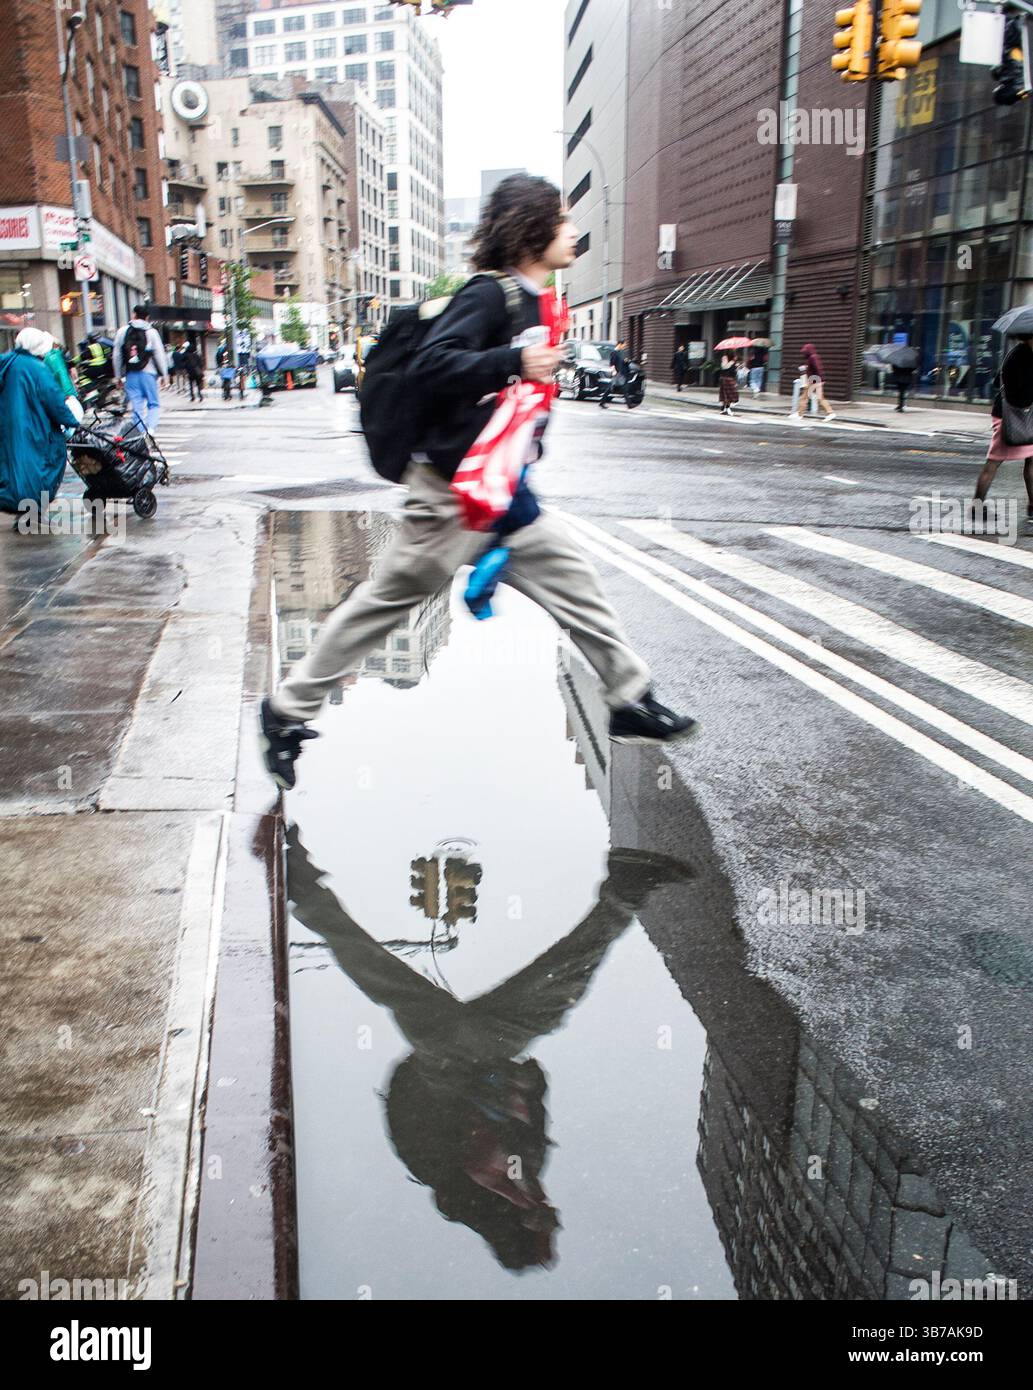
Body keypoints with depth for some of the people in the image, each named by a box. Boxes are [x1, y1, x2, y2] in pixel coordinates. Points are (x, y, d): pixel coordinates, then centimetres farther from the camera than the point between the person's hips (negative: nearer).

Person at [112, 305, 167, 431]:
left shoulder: (122, 331, 7)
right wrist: (163, 373, 6)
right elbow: (159, 354, -4)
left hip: (131, 374, 3)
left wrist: (119, 376, 17)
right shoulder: (151, 332, -3)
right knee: (154, 404, 7)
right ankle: (150, 428, -15)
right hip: (148, 373, -2)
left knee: (137, 407, 6)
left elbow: (117, 355, 10)